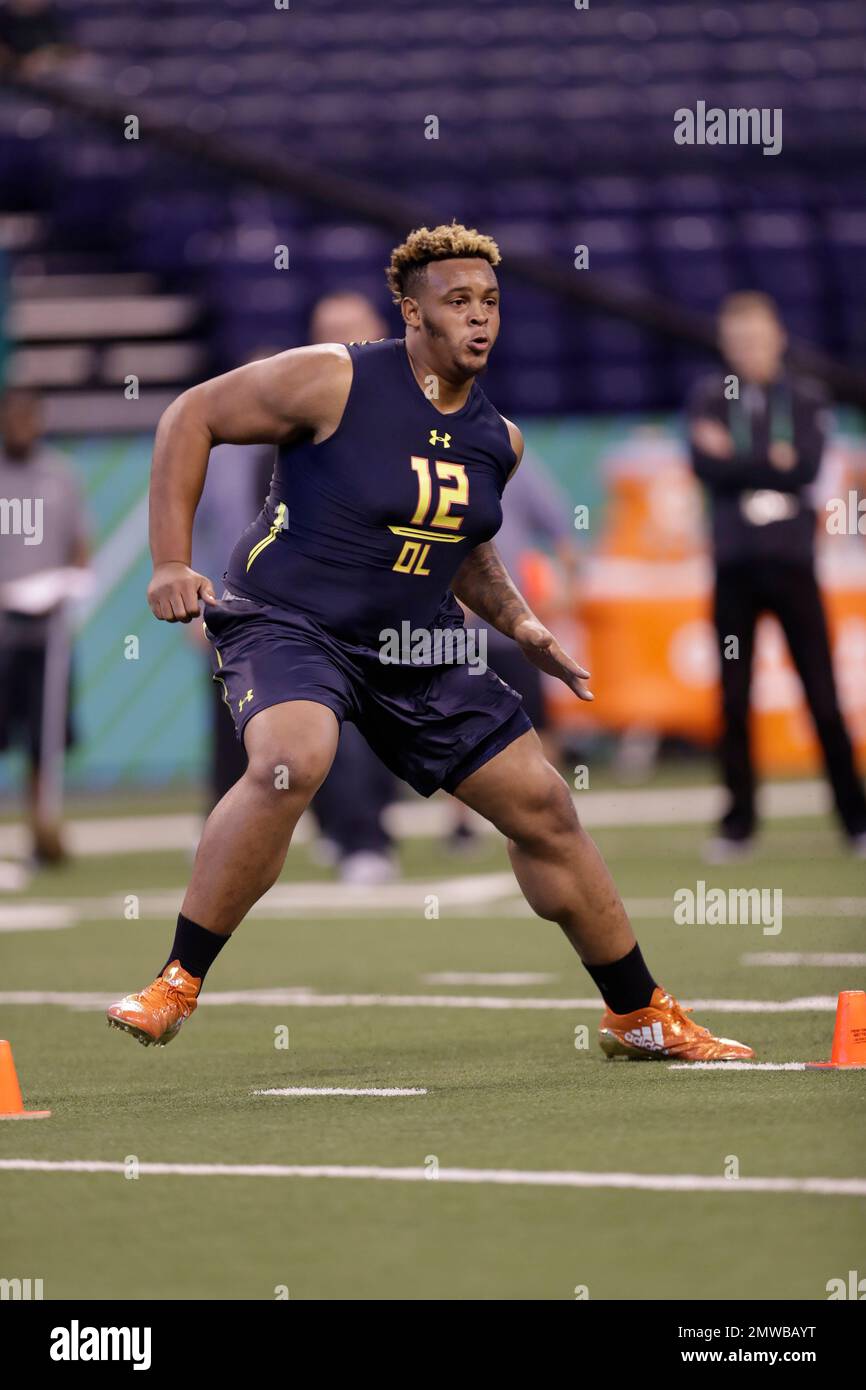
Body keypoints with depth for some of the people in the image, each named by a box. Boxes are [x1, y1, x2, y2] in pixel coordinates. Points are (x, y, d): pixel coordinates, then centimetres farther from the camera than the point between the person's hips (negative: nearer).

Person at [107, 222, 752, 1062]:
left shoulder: (496, 441, 5)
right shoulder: (336, 382, -14)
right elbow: (191, 417, -7)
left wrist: (518, 623, 8)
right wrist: (171, 563, -13)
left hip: (414, 655, 6)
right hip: (288, 622, -6)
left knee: (544, 810, 6)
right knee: (291, 763, -37)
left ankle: (641, 1018, 23)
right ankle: (175, 986, -23)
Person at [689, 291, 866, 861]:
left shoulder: (807, 398, 7)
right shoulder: (710, 398, 8)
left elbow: (807, 465, -9)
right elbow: (707, 468, -7)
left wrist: (737, 462, -8)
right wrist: (773, 464, -11)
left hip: (792, 560, -1)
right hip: (735, 563, 1)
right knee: (734, 700, 0)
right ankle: (739, 822, 7)